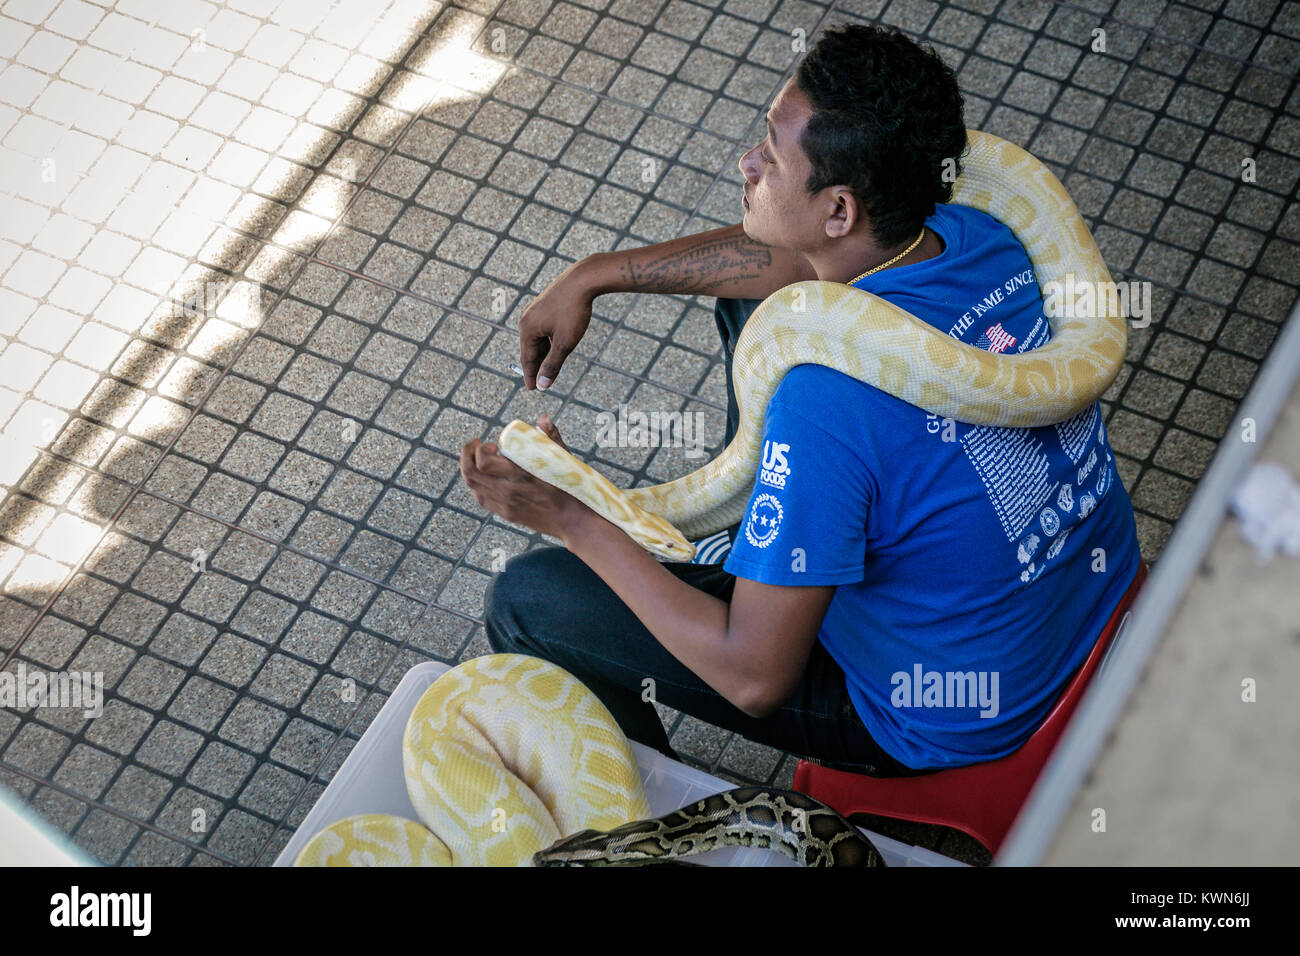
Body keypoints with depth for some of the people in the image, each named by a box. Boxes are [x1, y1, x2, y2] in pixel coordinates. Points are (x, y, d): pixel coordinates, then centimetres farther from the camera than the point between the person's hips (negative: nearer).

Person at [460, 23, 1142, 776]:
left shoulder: (825, 403, -37)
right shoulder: (977, 237, -14)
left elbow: (756, 677, -30)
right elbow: (793, 257, 8)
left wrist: (569, 519, -22)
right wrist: (595, 276, 8)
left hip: (949, 722, -7)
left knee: (529, 600, 1)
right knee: (754, 298, 16)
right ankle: (757, 530, 40)